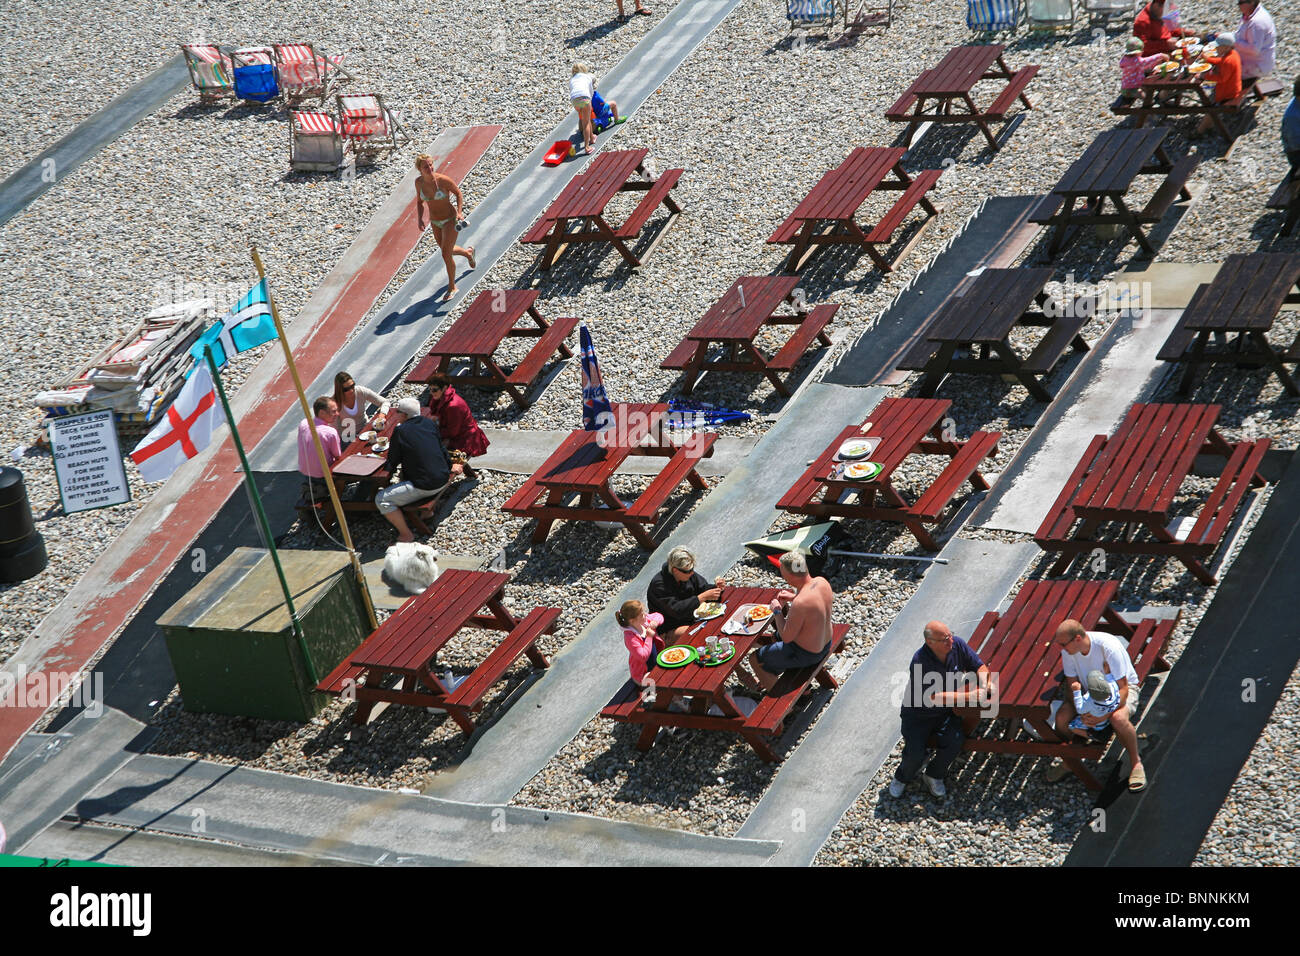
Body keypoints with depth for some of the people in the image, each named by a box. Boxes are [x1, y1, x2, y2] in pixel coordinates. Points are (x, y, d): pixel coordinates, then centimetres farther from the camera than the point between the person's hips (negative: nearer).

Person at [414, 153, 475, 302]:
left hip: (450, 220, -5)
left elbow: (459, 193, -9)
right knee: (446, 250, 23)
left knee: (446, 254, -8)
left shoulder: (444, 180, -24)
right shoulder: (419, 182, -12)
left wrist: (459, 212, -21)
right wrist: (419, 218, -10)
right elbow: (419, 201, 4)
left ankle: (451, 287, 14)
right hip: (435, 222, 5)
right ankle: (468, 253, 57)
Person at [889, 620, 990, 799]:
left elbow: (979, 666, 0)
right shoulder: (920, 662, -29)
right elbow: (934, 697, -31)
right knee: (915, 754, -18)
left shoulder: (957, 645, -12)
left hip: (946, 712, 4)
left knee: (955, 741, -21)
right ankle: (902, 778, 19)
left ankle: (933, 775, 7)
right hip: (918, 715, -4)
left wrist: (984, 683, -23)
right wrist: (968, 696, -34)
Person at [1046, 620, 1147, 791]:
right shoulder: (1068, 650, -16)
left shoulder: (1109, 647, -32)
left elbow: (1122, 689, -27)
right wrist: (1081, 712, -24)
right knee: (1062, 716, -21)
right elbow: (1071, 684, -6)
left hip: (1122, 686, -5)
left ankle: (1136, 762, -12)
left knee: (1118, 718, -38)